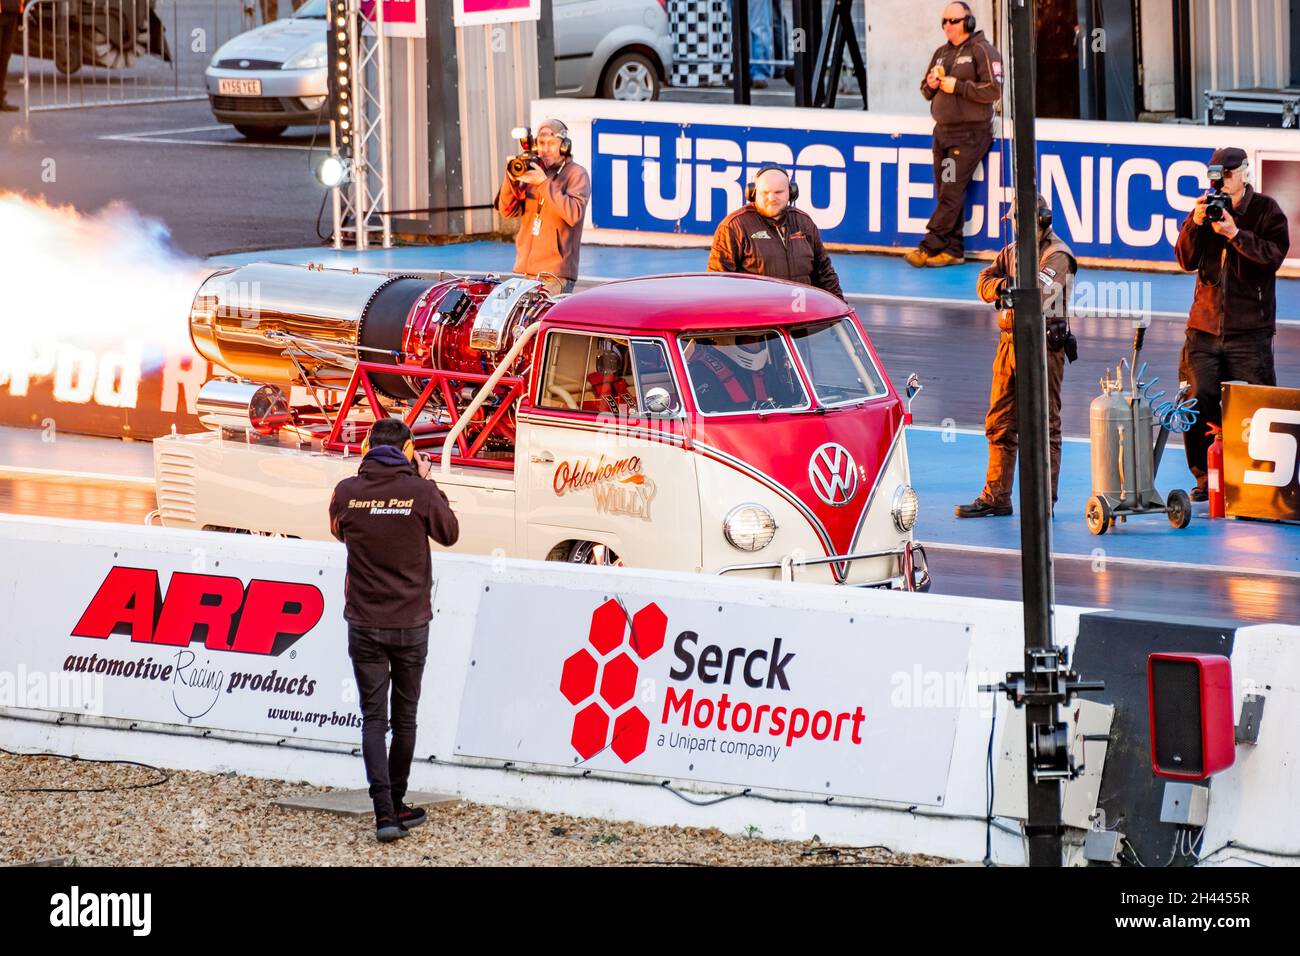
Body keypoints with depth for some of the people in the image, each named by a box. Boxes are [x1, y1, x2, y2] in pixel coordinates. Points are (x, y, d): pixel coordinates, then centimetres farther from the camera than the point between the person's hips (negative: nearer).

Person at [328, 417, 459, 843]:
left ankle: (384, 812, -13)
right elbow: (449, 534, 8)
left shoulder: (347, 491, -5)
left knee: (374, 717, 1)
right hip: (411, 623, 0)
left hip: (364, 623, 0)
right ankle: (396, 805, 23)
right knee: (404, 716, 14)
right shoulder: (420, 493, -10)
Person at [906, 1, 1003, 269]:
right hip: (943, 131, 8)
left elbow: (994, 91, -14)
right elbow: (926, 91, 24)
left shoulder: (982, 51, -6)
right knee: (946, 193, 5)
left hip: (970, 133, -8)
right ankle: (953, 249, 7)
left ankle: (929, 246, -14)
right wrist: (930, 84, 0)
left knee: (951, 193, -11)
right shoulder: (941, 53, 18)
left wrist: (957, 86, -16)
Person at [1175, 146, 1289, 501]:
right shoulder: (1205, 209, 11)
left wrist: (1235, 233, -22)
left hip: (1249, 330, -3)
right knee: (1198, 404, -2)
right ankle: (1206, 478, 10)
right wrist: (1196, 223, -12)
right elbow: (1186, 259, 3)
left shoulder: (1266, 211, 1)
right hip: (1205, 327, 4)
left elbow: (1273, 255, -14)